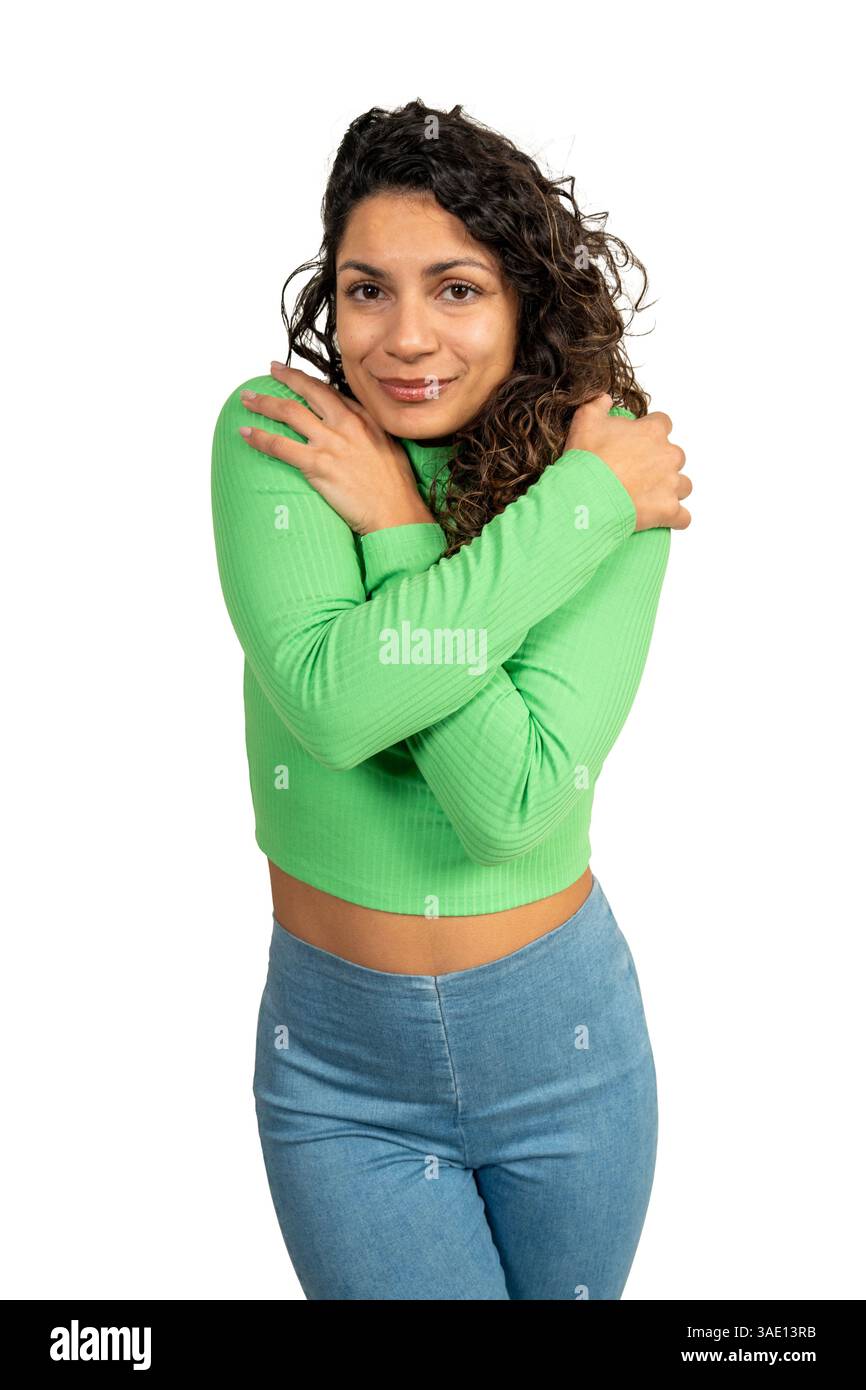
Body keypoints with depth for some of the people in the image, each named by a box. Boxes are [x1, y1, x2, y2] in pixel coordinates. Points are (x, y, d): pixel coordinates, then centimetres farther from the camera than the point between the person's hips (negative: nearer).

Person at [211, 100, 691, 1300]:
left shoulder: (614, 470, -13)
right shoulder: (271, 437, -12)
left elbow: (514, 803, -25)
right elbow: (332, 704, -29)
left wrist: (395, 528, -22)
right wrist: (579, 506, -25)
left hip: (563, 1044, 1)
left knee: (571, 1290, 23)